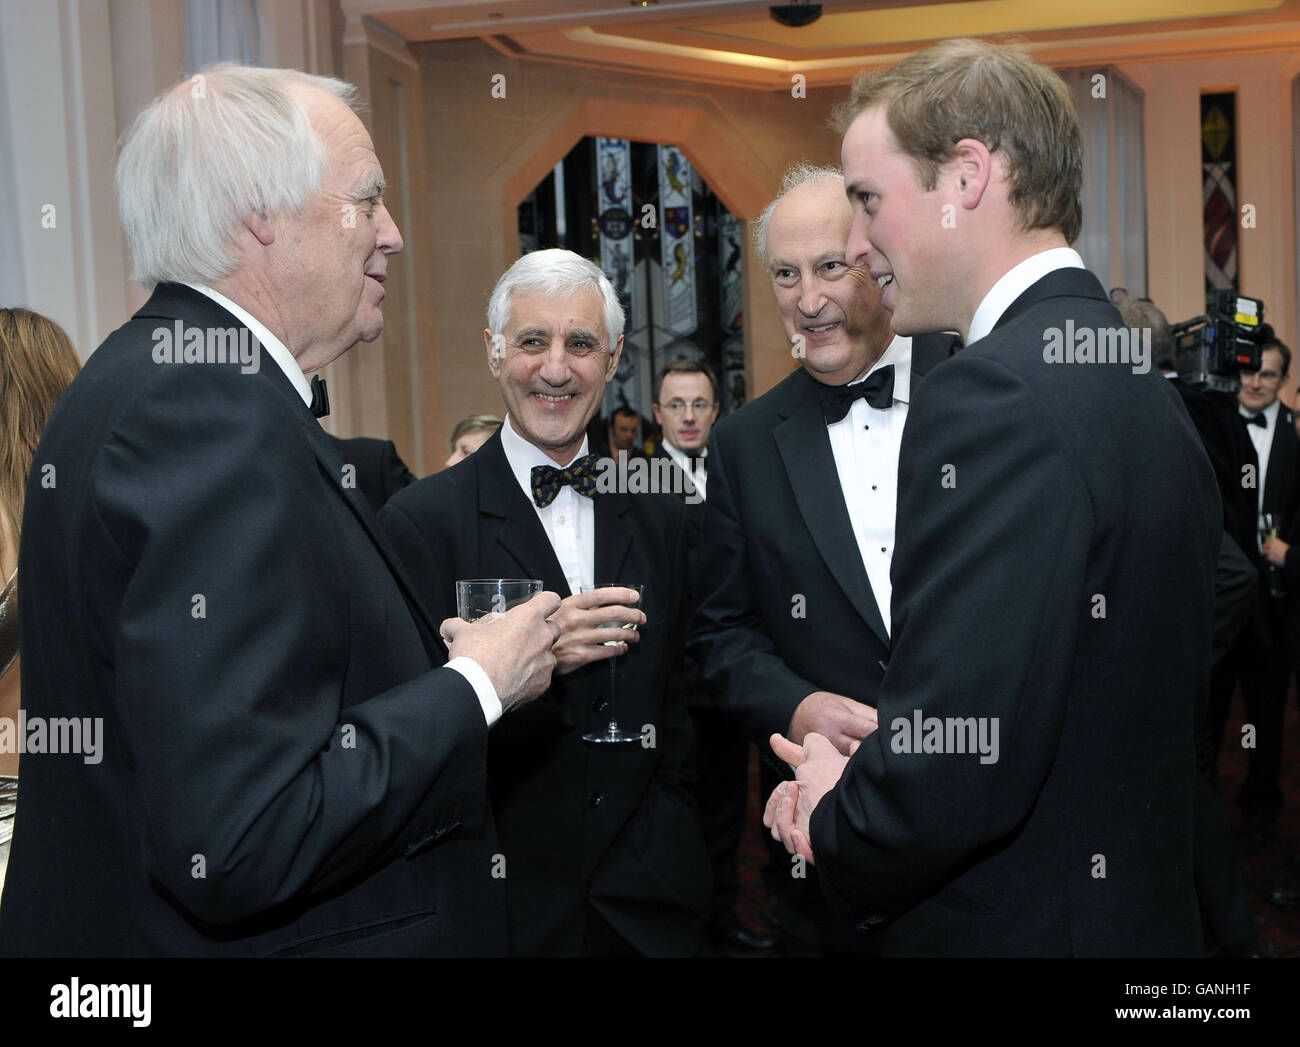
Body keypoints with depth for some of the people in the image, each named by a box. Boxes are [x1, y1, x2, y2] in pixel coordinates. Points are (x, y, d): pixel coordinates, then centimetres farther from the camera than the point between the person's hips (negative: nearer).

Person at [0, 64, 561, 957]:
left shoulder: (142, 376, 6)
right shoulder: (218, 416, -24)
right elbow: (241, 842, -29)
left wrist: (423, 652, 6)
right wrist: (477, 684, -17)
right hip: (248, 928, -9)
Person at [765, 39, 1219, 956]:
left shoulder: (992, 396, -23)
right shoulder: (1144, 385, 6)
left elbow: (946, 778, -28)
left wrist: (831, 825, -7)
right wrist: (861, 782, 4)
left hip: (1014, 925, -8)